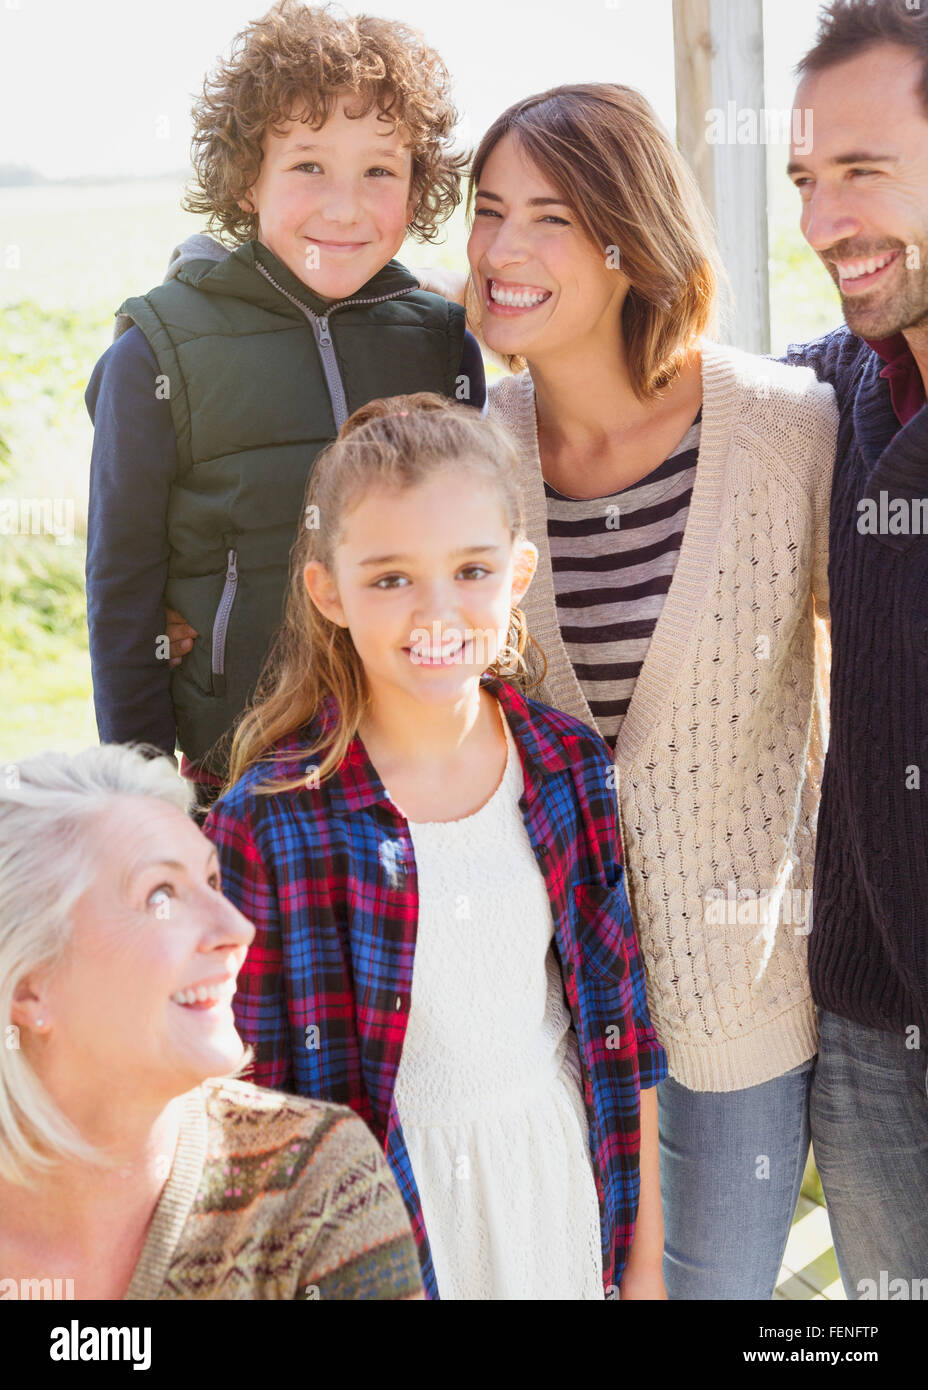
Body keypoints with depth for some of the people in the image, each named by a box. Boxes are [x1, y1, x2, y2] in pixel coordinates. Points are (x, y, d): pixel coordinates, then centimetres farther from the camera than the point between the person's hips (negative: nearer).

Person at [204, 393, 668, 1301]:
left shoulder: (572, 766, -5)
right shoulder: (266, 825, -16)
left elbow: (625, 1031, 1)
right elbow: (253, 1099, -9)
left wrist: (644, 1259, 5)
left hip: (565, 1187, 3)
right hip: (385, 1211, -3)